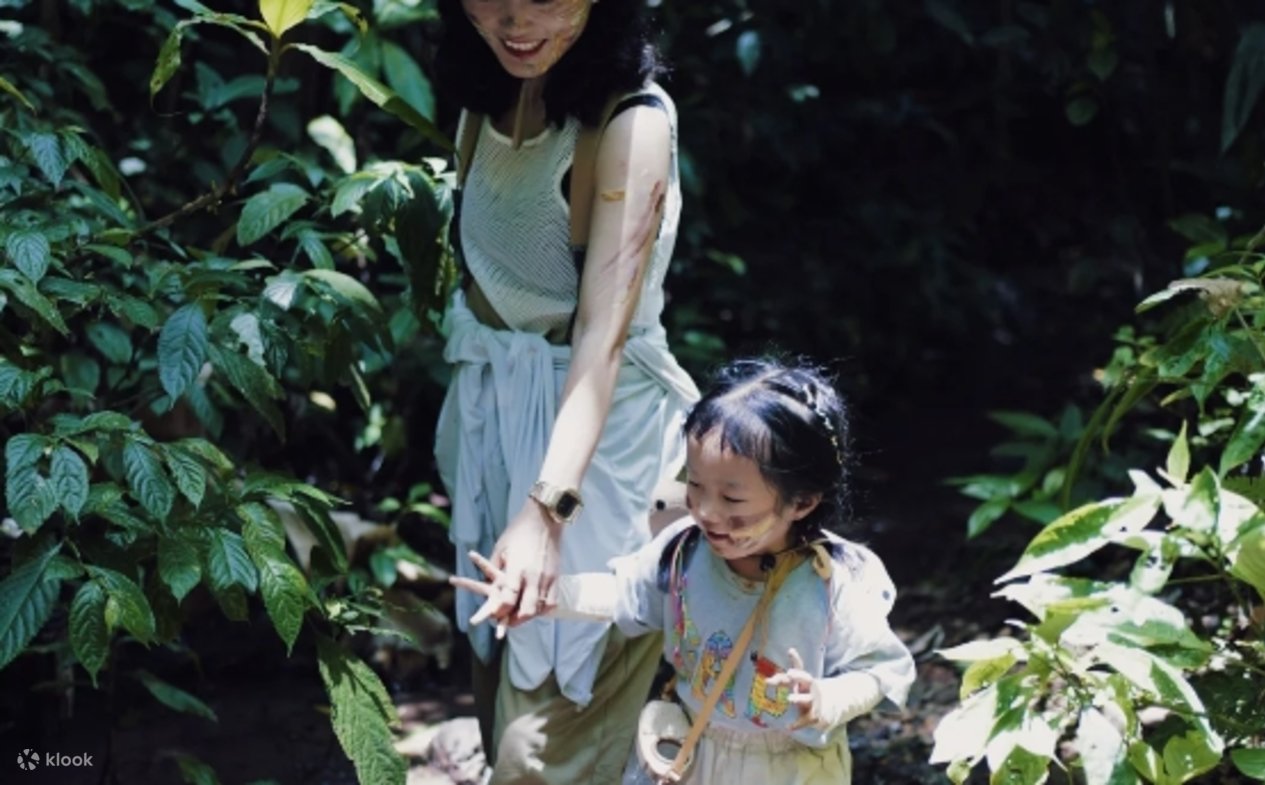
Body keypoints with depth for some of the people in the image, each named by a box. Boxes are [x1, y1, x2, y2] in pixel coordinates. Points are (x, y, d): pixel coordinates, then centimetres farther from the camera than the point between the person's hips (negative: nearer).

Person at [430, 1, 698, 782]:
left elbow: (602, 334, -29)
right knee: (506, 696, 20)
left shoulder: (632, 122, -21)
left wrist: (548, 506, -40)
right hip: (493, 416, 7)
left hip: (599, 430, -7)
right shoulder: (488, 97, 1)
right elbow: (483, 269, 5)